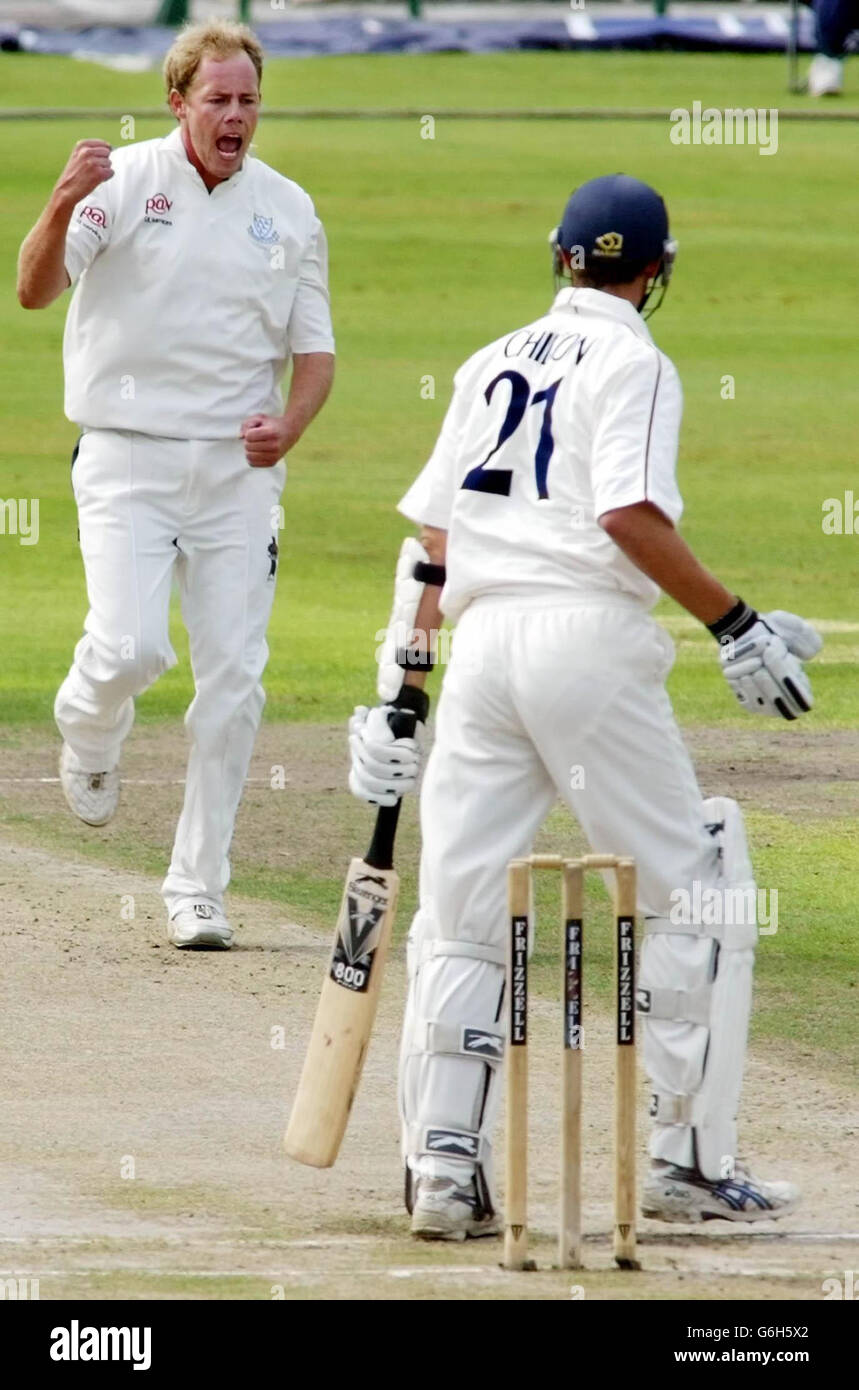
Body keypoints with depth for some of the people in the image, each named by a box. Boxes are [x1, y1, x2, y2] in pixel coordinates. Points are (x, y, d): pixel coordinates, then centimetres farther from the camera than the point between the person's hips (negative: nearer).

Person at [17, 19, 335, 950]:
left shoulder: (287, 210, 8)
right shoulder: (124, 182, -4)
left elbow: (314, 349, 14)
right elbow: (35, 290, -17)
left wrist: (289, 425, -7)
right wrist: (61, 208, -36)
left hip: (239, 466, 3)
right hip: (128, 455, -3)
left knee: (233, 675, -2)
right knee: (129, 646, -19)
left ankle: (197, 890, 6)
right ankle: (88, 736, 18)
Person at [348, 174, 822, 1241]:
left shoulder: (491, 364, 19)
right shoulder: (631, 361, 0)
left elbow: (432, 540, 16)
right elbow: (631, 517, -15)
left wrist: (402, 691, 18)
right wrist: (736, 627, -11)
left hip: (481, 637, 6)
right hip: (586, 636, -6)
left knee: (462, 906, 6)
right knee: (695, 889, 4)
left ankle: (441, 1167, -4)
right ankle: (690, 1160, 1)